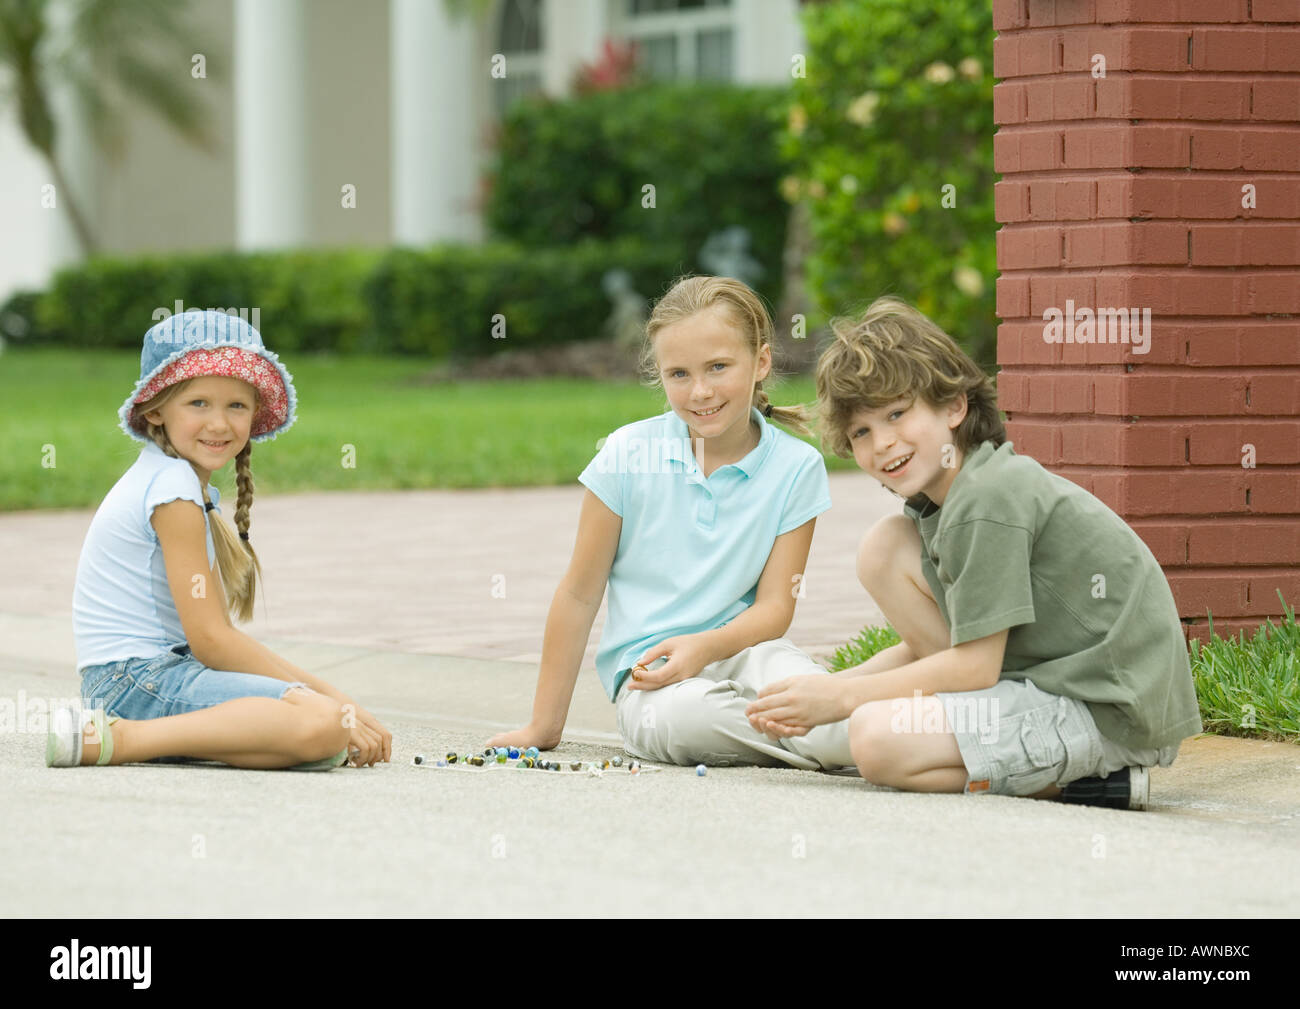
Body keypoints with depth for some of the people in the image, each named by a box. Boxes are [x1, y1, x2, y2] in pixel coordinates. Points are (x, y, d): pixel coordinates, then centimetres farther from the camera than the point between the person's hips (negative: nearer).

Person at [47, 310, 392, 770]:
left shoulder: (189, 486, 20)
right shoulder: (174, 490, -11)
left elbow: (211, 636, 18)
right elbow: (210, 639, -15)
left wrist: (326, 692, 8)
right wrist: (327, 698, -10)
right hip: (140, 677, -10)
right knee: (324, 724, -28)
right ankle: (117, 740, -25)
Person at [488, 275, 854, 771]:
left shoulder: (795, 466, 1)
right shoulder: (629, 453, -1)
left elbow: (775, 604, -1)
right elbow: (579, 594, 4)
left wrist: (705, 646, -22)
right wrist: (544, 727, 6)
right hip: (649, 672, 1)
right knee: (686, 713, -38)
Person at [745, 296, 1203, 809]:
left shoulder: (989, 501, -18)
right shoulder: (936, 503, 13)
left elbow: (973, 666, -18)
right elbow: (923, 647, 16)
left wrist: (839, 696, -9)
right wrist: (825, 691, 1)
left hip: (1113, 711, -11)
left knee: (875, 738, -24)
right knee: (885, 545, 8)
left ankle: (1079, 778, -11)